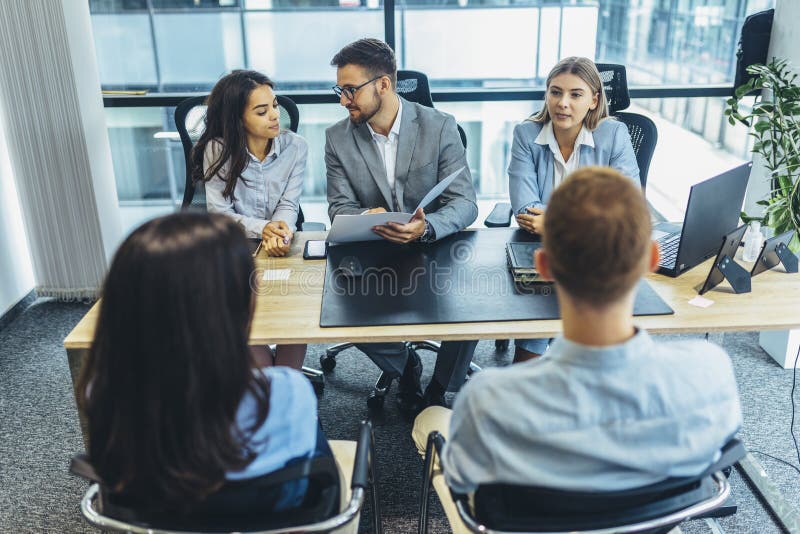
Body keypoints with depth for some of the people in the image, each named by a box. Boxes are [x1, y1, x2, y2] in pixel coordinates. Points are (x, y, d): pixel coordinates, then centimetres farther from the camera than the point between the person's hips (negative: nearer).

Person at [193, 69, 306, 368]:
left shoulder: (295, 147, -4)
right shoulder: (217, 150, -9)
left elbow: (288, 205, -5)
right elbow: (218, 211, -10)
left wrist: (282, 232, -29)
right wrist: (261, 229, -28)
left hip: (282, 245, 1)